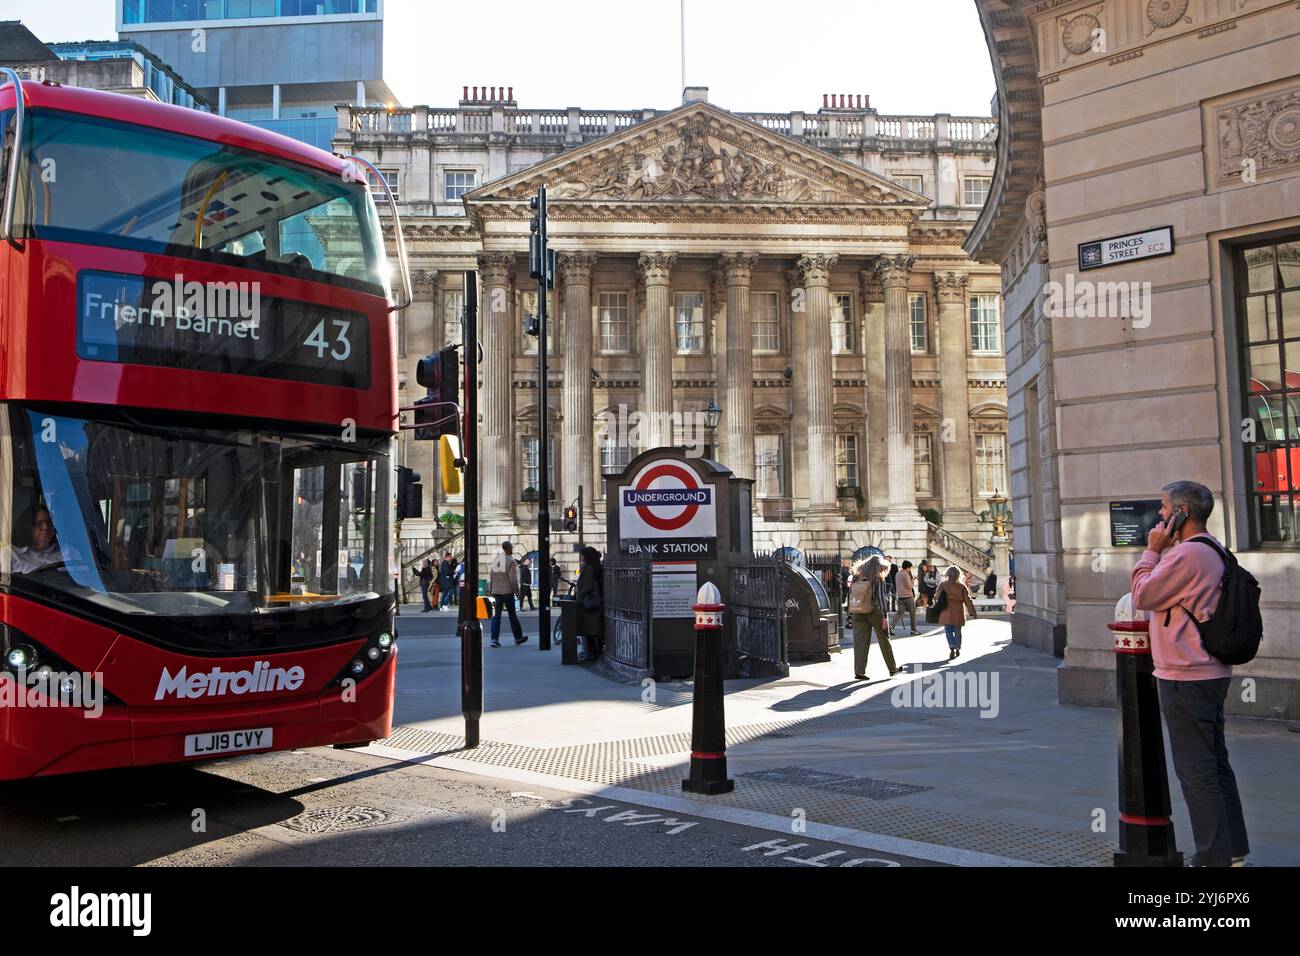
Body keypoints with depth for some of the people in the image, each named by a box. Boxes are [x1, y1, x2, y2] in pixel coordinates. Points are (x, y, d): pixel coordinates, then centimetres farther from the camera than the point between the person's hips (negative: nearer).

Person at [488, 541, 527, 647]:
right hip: (507, 591, -4)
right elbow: (513, 579, -13)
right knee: (512, 615, 6)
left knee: (496, 615, 4)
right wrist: (517, 592, -3)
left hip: (496, 592, 4)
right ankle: (518, 637, 16)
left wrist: (490, 591, 18)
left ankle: (494, 639, -5)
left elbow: (490, 578, 12)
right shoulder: (511, 561, -9)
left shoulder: (494, 560, 10)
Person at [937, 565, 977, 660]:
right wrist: (973, 613, 4)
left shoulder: (942, 585, -4)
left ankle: (952, 648, -19)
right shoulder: (962, 586, -3)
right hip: (958, 612, 1)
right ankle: (958, 649, 25)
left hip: (947, 612, -1)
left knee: (948, 630, 0)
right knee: (957, 631, 15)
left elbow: (937, 598, 0)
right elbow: (968, 601, -1)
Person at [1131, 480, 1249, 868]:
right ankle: (1233, 850, 25)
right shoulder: (1213, 550, 14)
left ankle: (1214, 857, 0)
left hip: (1187, 678, -11)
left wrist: (1152, 550, -6)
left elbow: (1142, 596, -11)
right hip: (1211, 672, 11)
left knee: (1195, 770, -4)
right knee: (1215, 764, 17)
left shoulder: (1188, 553, -20)